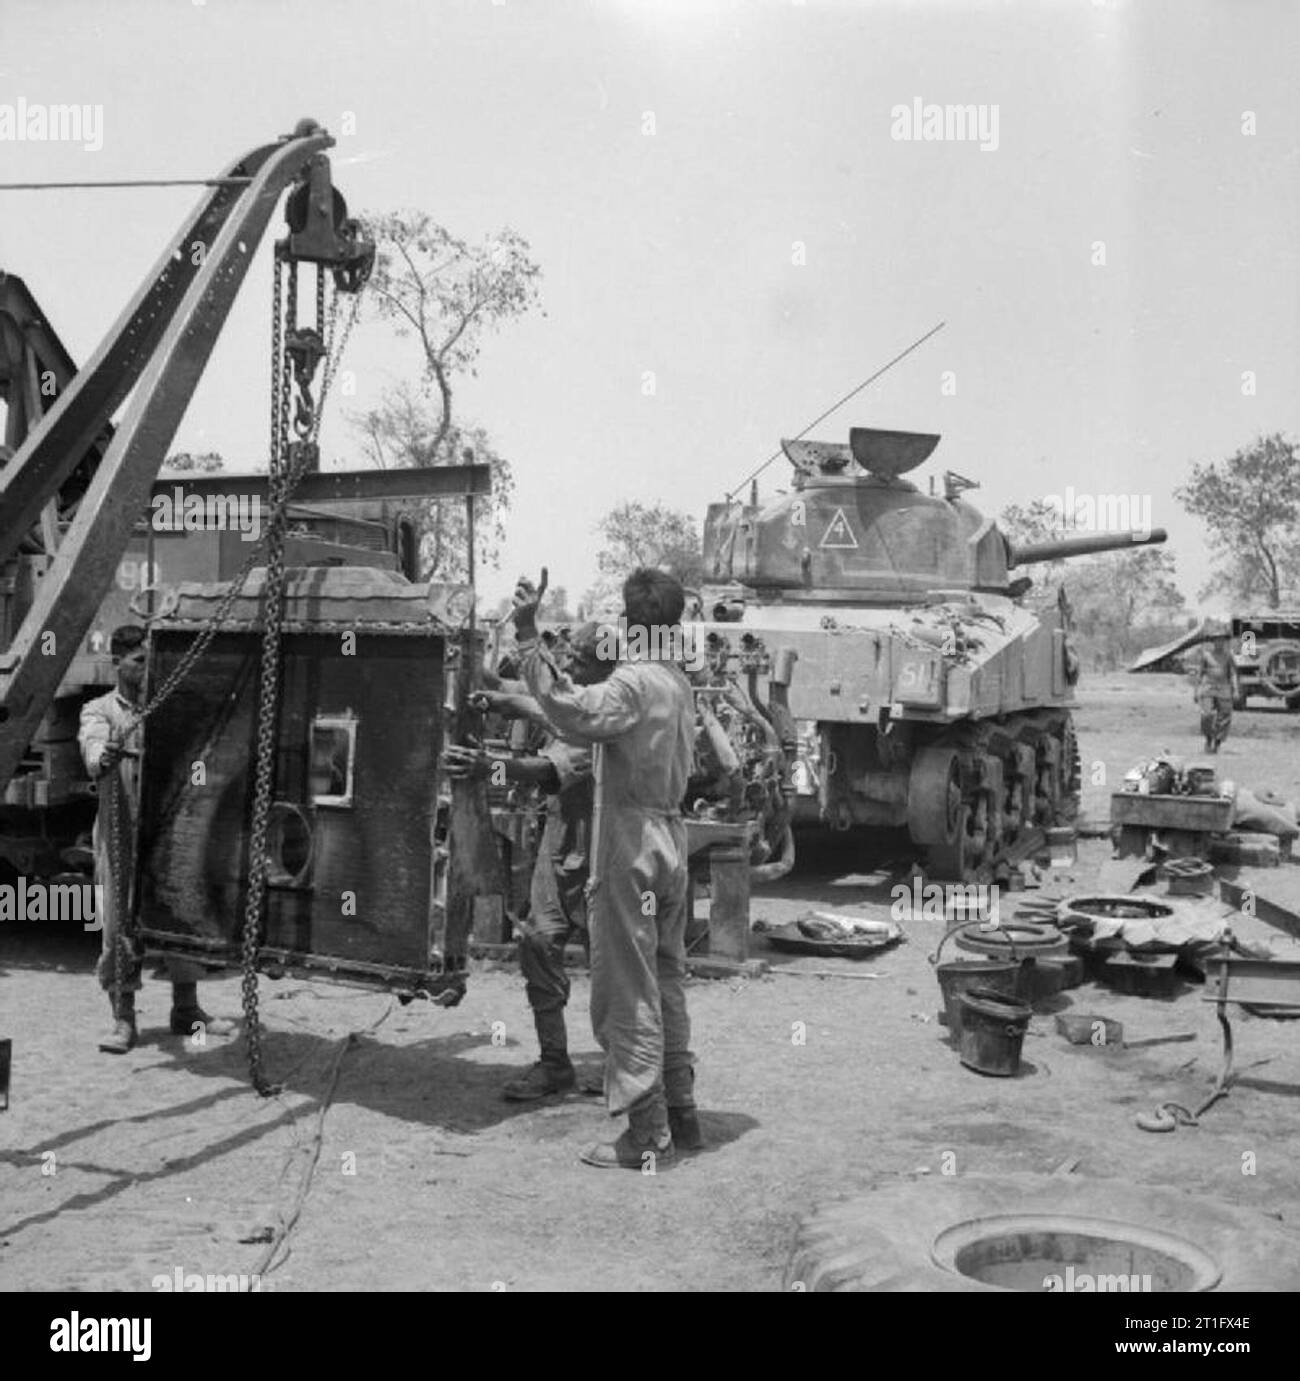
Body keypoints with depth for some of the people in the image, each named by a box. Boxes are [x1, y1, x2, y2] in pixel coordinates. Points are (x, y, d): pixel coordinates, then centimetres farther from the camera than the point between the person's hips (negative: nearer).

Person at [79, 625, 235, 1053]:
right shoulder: (99, 711, 2)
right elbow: (93, 749, -18)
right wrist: (103, 755, -41)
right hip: (121, 835, -3)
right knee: (119, 922, -2)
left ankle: (186, 1009, 18)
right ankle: (123, 1020, 6)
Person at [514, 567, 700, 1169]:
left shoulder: (633, 683, -16)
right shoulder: (678, 683, 13)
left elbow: (576, 716, -34)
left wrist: (529, 639, -32)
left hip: (630, 846, -9)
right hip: (670, 837, 9)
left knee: (627, 992, -3)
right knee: (667, 984, 16)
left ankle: (645, 1134, 2)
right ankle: (679, 1113, 26)